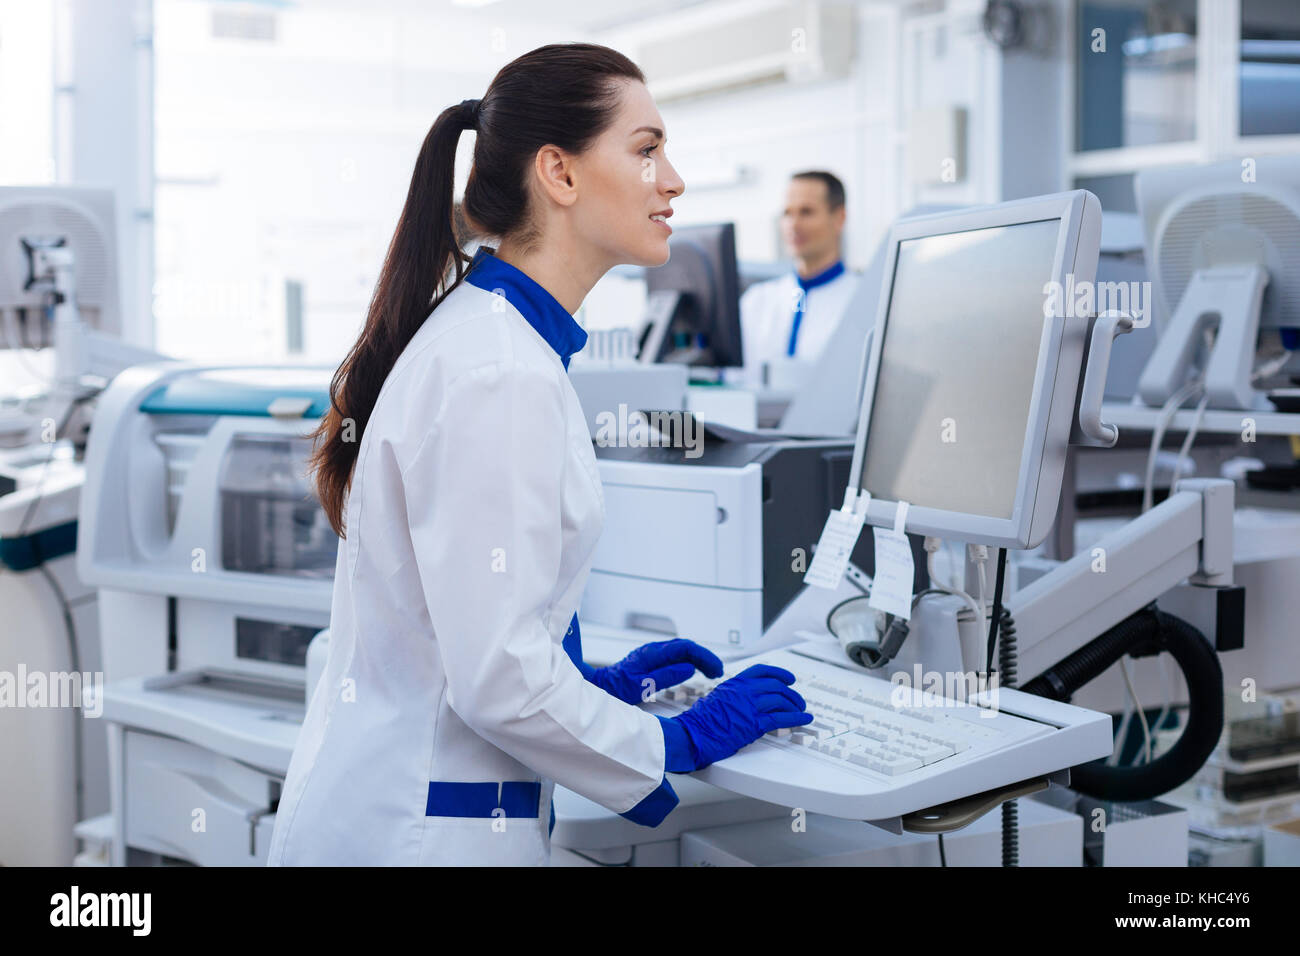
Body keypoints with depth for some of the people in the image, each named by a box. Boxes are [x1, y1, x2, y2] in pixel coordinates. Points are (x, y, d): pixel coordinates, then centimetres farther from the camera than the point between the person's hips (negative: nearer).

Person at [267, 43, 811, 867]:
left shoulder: (477, 330, 9)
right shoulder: (501, 376, -22)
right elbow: (497, 680, -23)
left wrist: (599, 682, 14)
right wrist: (678, 743, -10)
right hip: (422, 829, -9)